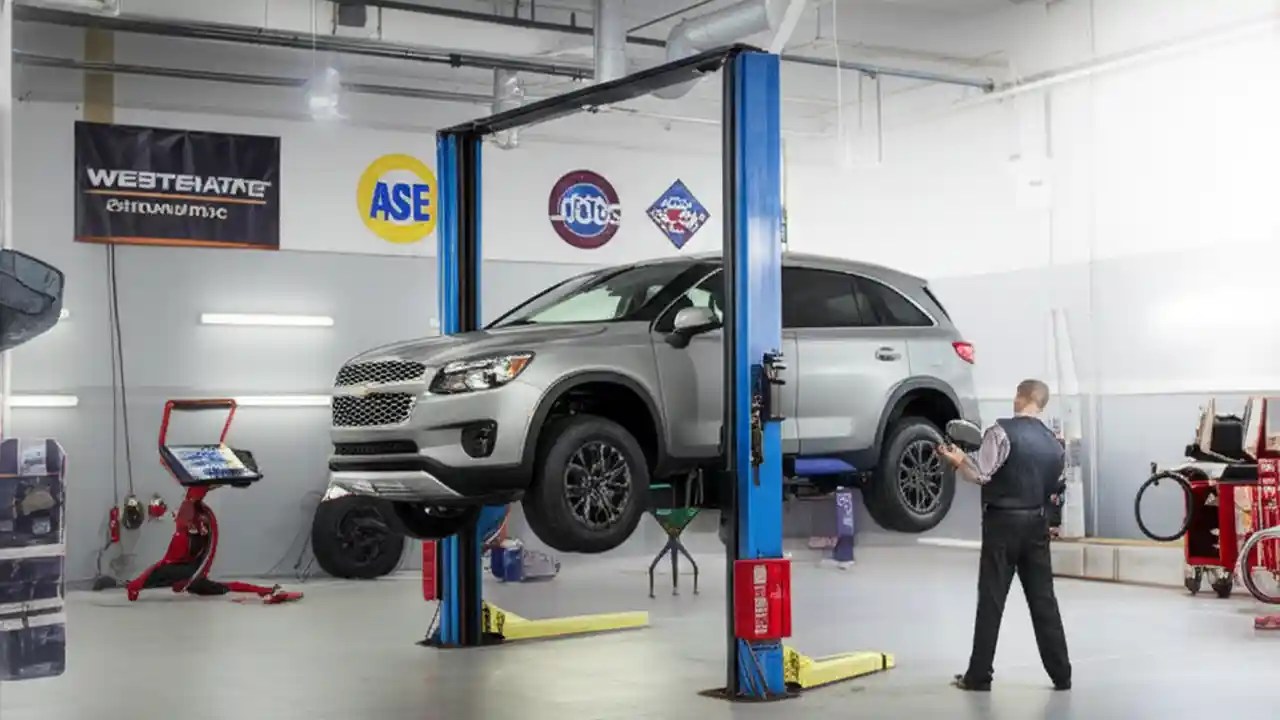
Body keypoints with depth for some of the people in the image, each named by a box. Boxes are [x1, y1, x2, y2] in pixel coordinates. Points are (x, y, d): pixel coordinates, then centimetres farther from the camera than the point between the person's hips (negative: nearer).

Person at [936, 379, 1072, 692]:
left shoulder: (1002, 431, -12)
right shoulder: (1054, 443, 9)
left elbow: (980, 474, -17)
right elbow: (1055, 492, 14)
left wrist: (958, 460, -2)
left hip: (1003, 522, -5)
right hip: (1037, 524, 5)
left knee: (991, 599, -1)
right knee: (1043, 599, 10)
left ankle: (979, 676, 2)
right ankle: (1061, 674, 12)